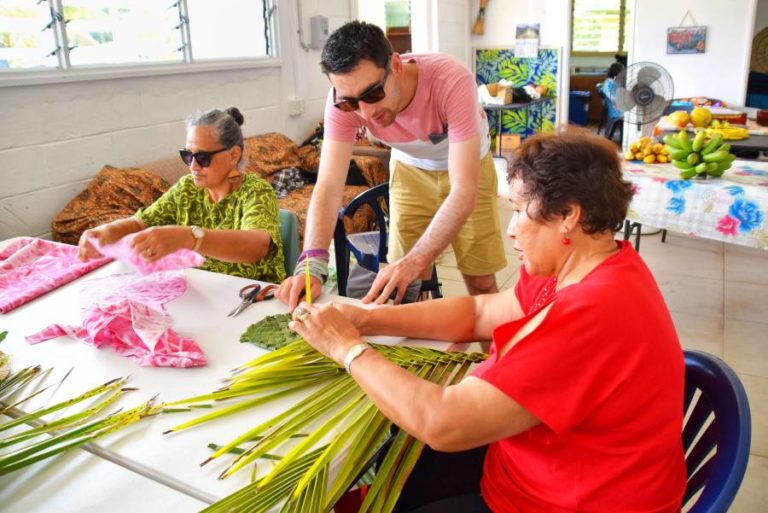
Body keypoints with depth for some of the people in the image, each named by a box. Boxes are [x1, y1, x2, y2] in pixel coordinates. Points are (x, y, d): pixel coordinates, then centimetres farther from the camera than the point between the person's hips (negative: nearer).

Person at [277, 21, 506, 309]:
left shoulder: (452, 82, -39)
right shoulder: (344, 99, -29)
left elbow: (464, 193, -43)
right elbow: (328, 186, -32)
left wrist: (413, 262, -55)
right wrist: (312, 264, -47)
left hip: (467, 166, -2)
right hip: (410, 168, 2)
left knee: (481, 282, 3)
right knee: (408, 285, 0)